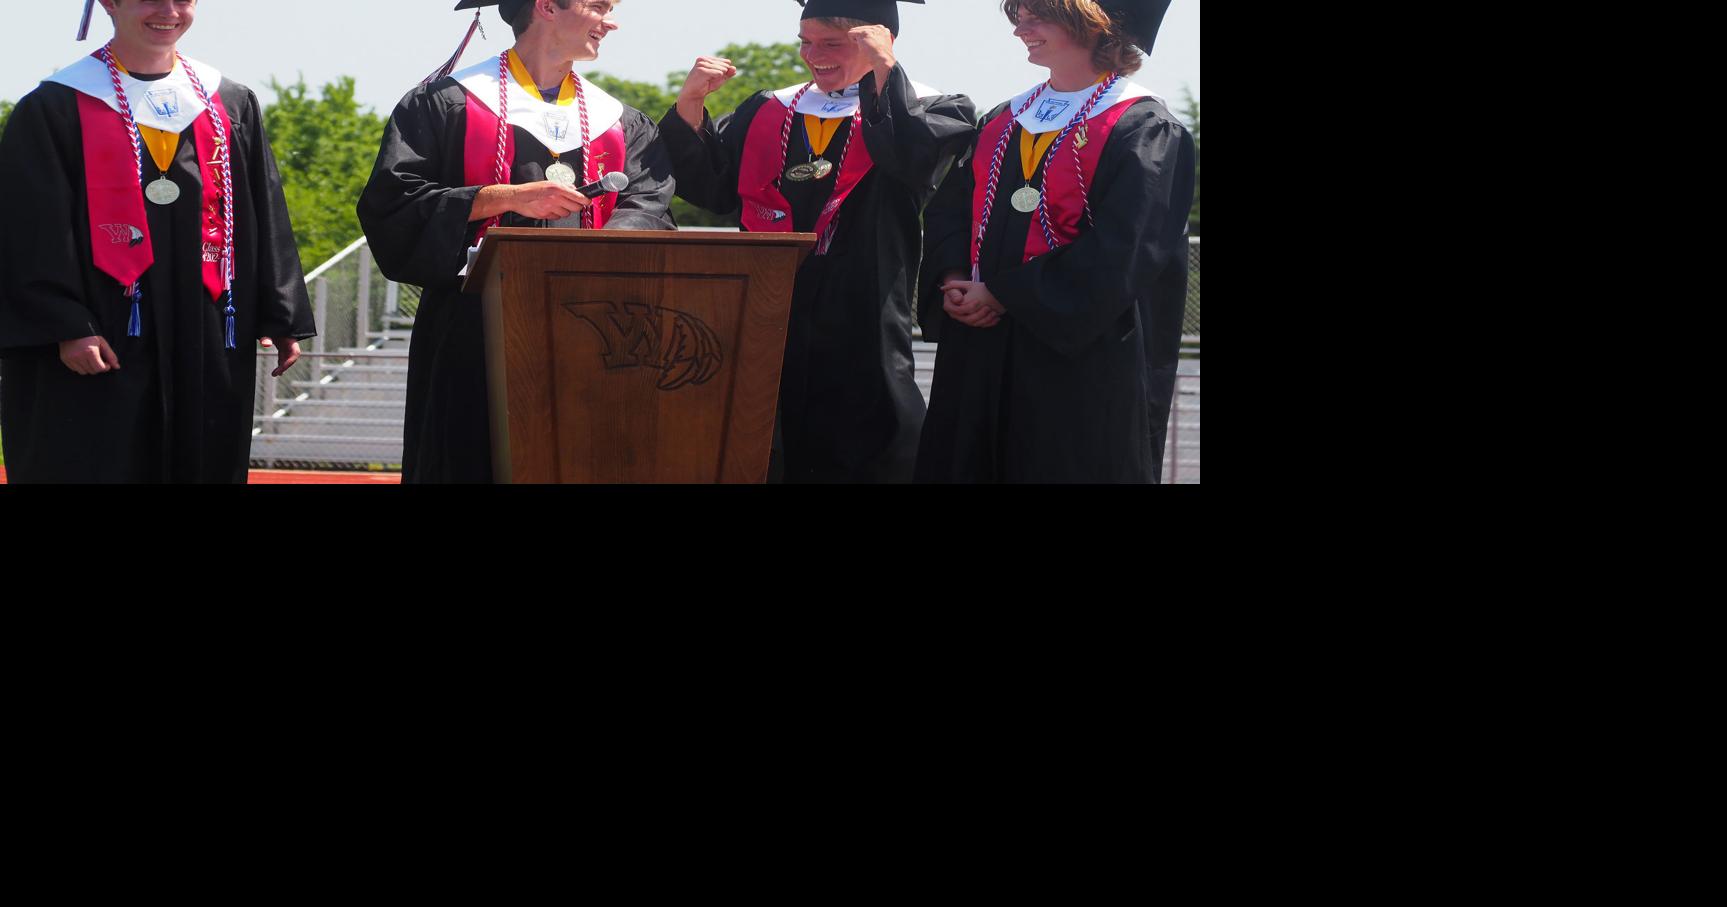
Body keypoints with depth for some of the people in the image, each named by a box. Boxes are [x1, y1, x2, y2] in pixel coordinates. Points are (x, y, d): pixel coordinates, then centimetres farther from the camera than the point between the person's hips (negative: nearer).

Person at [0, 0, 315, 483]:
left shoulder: (232, 106, 12)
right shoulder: (57, 108, -2)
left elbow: (267, 222, 12)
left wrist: (282, 319, 6)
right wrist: (65, 326, -16)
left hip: (207, 349, 4)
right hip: (101, 347, -4)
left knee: (203, 464, 6)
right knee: (95, 466, -4)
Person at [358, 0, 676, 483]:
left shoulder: (622, 125, 16)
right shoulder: (450, 102, 2)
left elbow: (647, 209, 3)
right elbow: (390, 202, -5)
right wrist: (504, 198, -15)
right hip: (474, 338, -3)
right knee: (472, 466, -3)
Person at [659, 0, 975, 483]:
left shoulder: (920, 112, 2)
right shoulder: (767, 113, 15)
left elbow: (917, 158, -20)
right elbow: (706, 185, 9)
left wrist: (883, 68, -18)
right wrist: (690, 103, -5)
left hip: (861, 342, -4)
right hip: (764, 338, 5)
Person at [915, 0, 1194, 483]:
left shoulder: (1143, 130, -7)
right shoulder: (1002, 122, 16)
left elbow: (1116, 257, -17)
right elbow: (949, 210, 14)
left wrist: (1003, 295, -16)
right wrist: (953, 279, -7)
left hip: (1080, 365, -6)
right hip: (978, 357, 7)